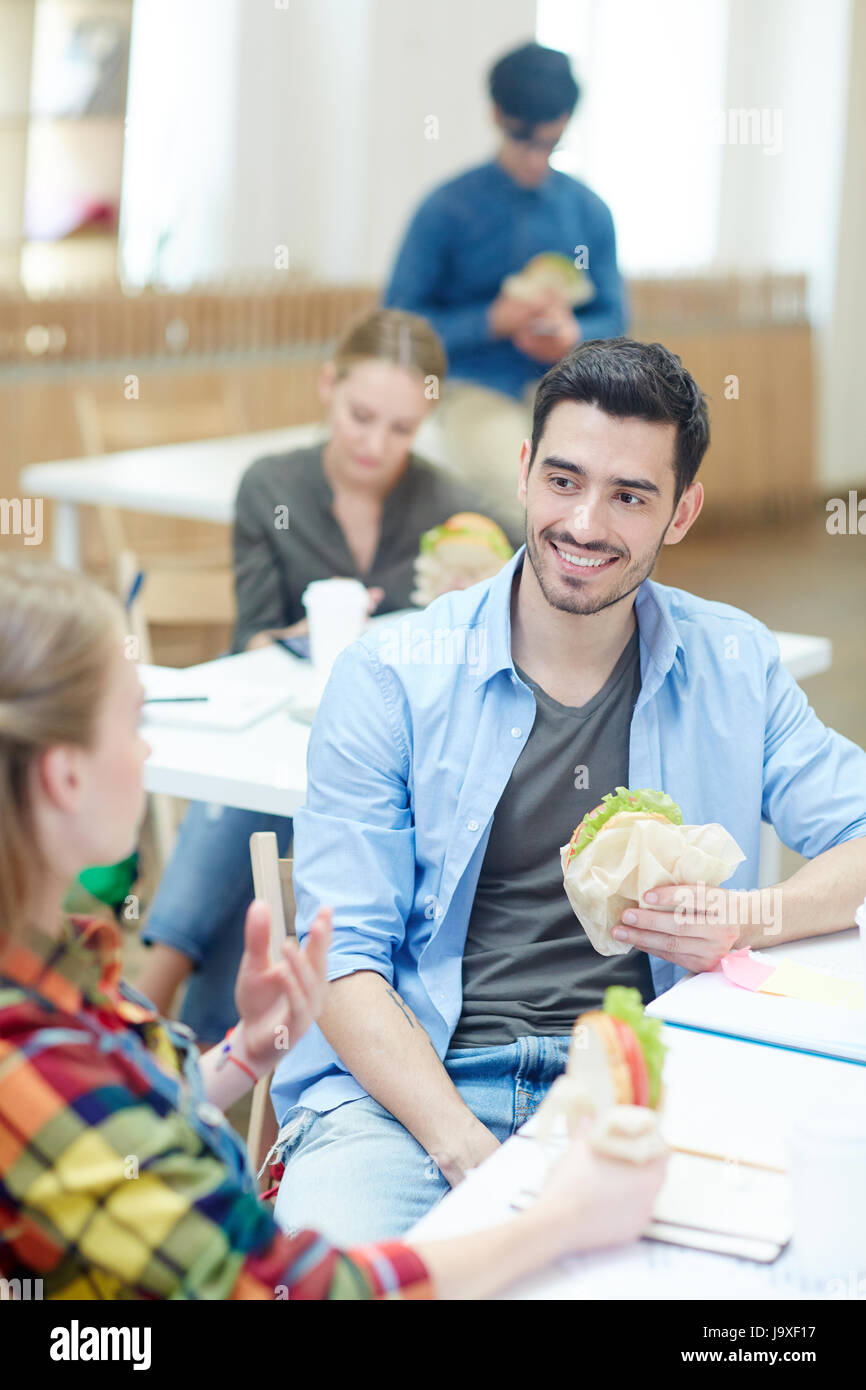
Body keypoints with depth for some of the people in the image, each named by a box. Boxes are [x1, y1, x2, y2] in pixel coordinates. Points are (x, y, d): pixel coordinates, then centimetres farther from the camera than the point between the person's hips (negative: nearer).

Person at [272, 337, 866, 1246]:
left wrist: (752, 918, -12)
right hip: (411, 1092, -2)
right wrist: (463, 1146, -18)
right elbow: (343, 956, -3)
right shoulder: (389, 677, 2)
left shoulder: (735, 668, 10)